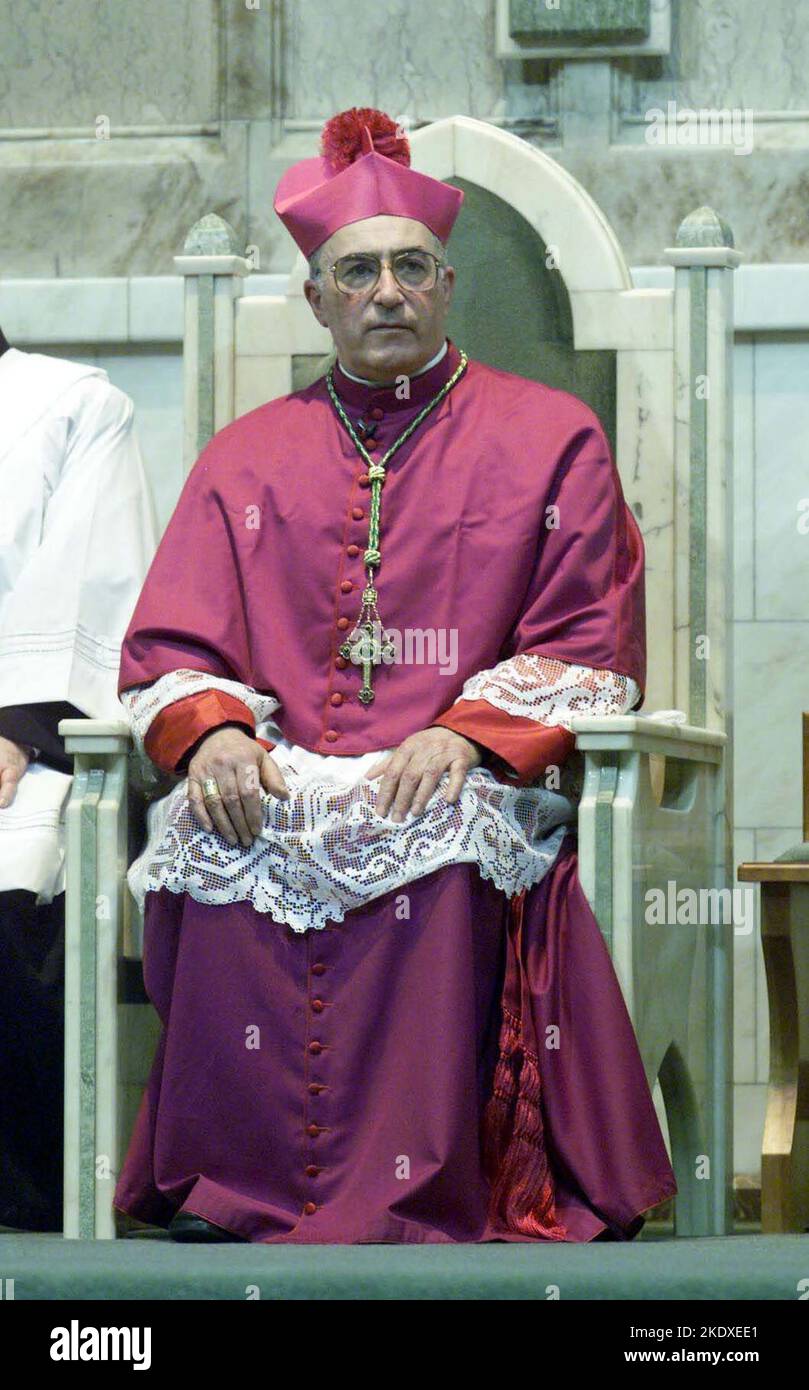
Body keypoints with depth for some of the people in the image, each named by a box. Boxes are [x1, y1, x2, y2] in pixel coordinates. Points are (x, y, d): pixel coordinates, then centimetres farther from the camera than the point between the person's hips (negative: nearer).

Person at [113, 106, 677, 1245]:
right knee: (221, 868, -32)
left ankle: (411, 1210, -30)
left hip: (468, 779, -2)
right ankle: (241, 1204, -23)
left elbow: (588, 647, 5)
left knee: (432, 866, -37)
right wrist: (212, 731, -11)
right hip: (274, 778, 2)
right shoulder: (250, 456, 20)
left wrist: (466, 733, -13)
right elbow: (169, 646, 13)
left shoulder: (550, 438, 13)